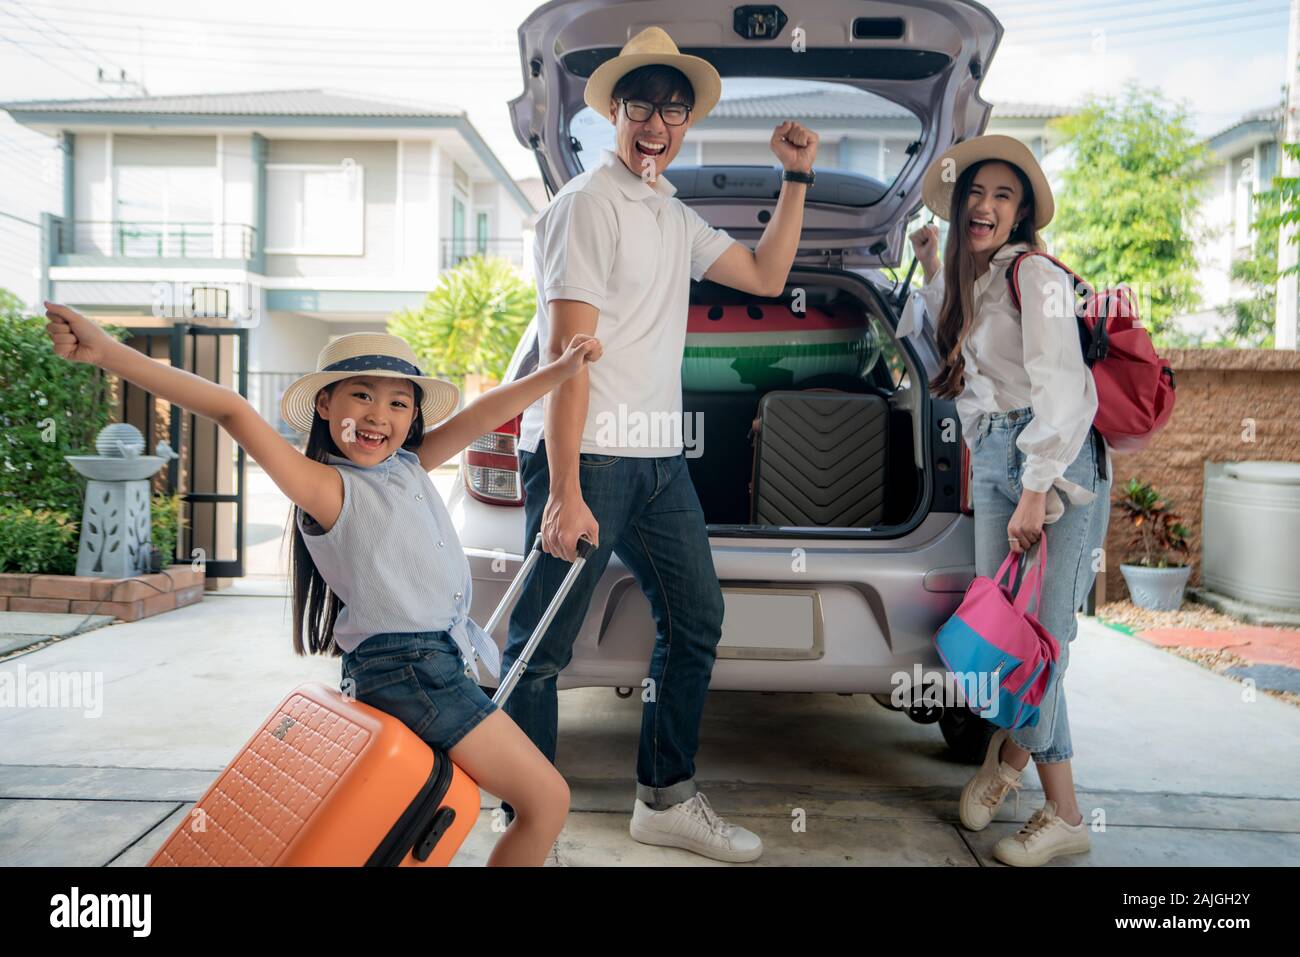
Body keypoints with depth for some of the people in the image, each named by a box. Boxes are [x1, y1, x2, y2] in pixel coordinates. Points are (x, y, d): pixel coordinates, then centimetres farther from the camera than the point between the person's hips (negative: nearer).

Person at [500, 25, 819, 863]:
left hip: (660, 458, 9)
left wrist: (797, 178, 18)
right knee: (542, 646, -1)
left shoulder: (677, 218, 18)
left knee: (696, 619, 12)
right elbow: (568, 348, -15)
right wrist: (565, 493, -20)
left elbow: (766, 276, 25)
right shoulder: (590, 203, -7)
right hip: (587, 454, -9)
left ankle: (666, 800, 27)